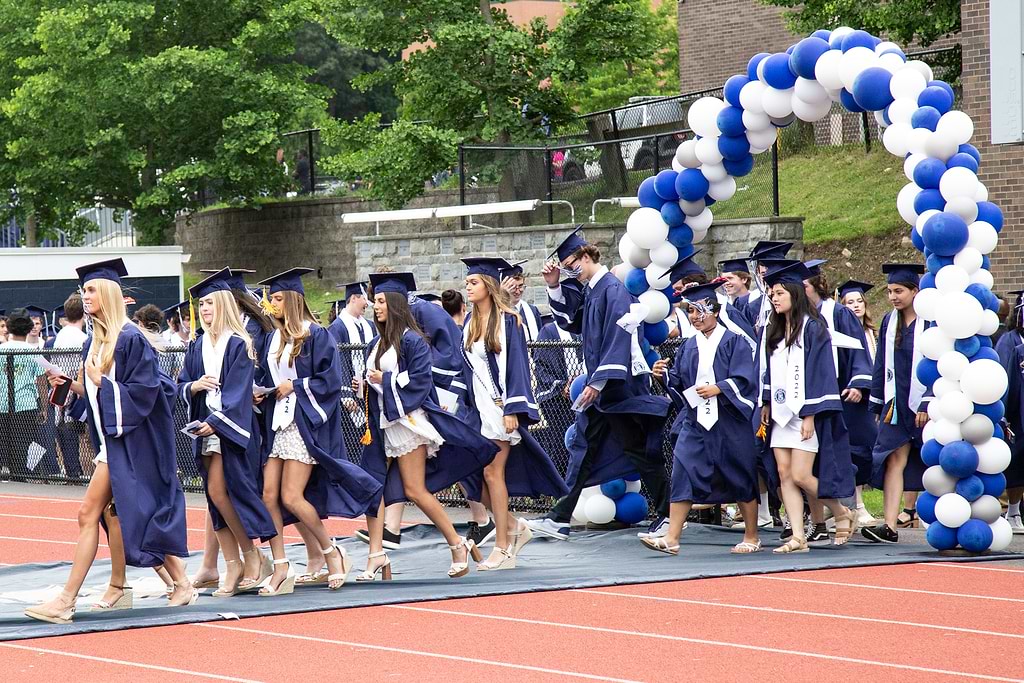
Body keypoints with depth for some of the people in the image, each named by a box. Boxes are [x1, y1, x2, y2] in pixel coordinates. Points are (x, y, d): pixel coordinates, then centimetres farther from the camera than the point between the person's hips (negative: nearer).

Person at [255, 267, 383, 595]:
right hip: (278, 424, 7)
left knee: (291, 498, -11)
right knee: (268, 496, -2)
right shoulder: (275, 338, 15)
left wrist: (296, 387, -14)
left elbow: (331, 379, -11)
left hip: (305, 424, -7)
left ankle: (331, 552, 9)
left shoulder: (315, 335, -7)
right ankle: (280, 570, 3)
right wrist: (261, 394, 4)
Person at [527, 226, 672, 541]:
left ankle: (668, 515, 6)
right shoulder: (590, 291, 12)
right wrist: (554, 287, 12)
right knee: (585, 450, 9)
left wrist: (599, 380, -24)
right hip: (600, 386, 9)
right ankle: (559, 519, 10)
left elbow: (618, 337, -21)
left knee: (638, 451, -3)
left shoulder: (612, 289, -14)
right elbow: (571, 322, 25)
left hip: (619, 385, -9)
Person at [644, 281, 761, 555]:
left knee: (740, 479, 6)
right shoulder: (688, 347, 12)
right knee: (683, 473, -9)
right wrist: (664, 375, -8)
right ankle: (671, 539, -13)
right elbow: (678, 382, 12)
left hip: (729, 422, -4)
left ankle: (751, 537, 19)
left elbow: (744, 379, -11)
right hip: (695, 421, 4)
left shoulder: (733, 342, -4)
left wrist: (718, 389, -24)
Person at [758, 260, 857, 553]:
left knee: (800, 475, -11)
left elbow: (817, 372, -13)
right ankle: (798, 537, 0)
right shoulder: (772, 331, 13)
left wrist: (809, 415, -17)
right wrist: (766, 404, 11)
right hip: (781, 413, 7)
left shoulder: (812, 328, -9)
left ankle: (842, 513, 12)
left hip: (806, 414, -7)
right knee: (784, 474, -1)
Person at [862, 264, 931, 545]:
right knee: (894, 460, -6)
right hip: (897, 403, 5)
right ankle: (889, 526, -12)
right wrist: (877, 403, 11)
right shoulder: (889, 322, 9)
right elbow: (882, 365, 14)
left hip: (925, 403, -5)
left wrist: (928, 404, -17)